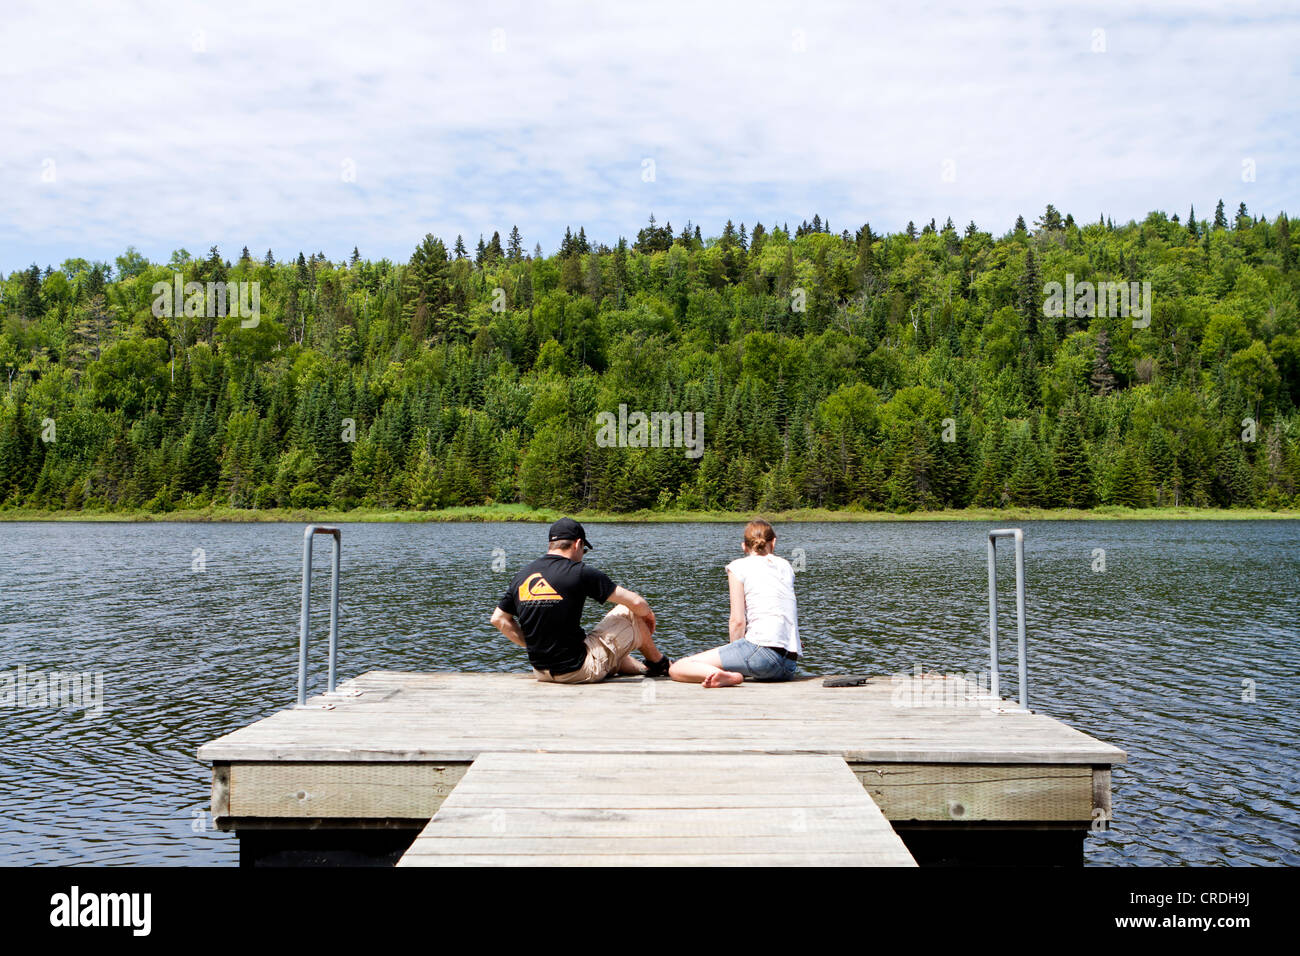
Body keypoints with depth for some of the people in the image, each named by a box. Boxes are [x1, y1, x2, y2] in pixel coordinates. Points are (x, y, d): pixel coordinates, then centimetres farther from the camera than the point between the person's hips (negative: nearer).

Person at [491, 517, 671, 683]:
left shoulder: (521, 576, 3)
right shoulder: (580, 572, -13)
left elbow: (498, 619, 11)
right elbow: (636, 602, -9)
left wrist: (532, 646, 13)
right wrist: (648, 614, 13)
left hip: (542, 673, 7)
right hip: (579, 671, -7)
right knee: (630, 612, 12)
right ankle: (659, 663, 30)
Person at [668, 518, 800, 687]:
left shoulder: (739, 566, 5)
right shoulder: (785, 566, 20)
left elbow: (737, 620, -2)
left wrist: (735, 656, 10)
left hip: (763, 650, -7)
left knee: (676, 669, -8)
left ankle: (728, 676, -31)